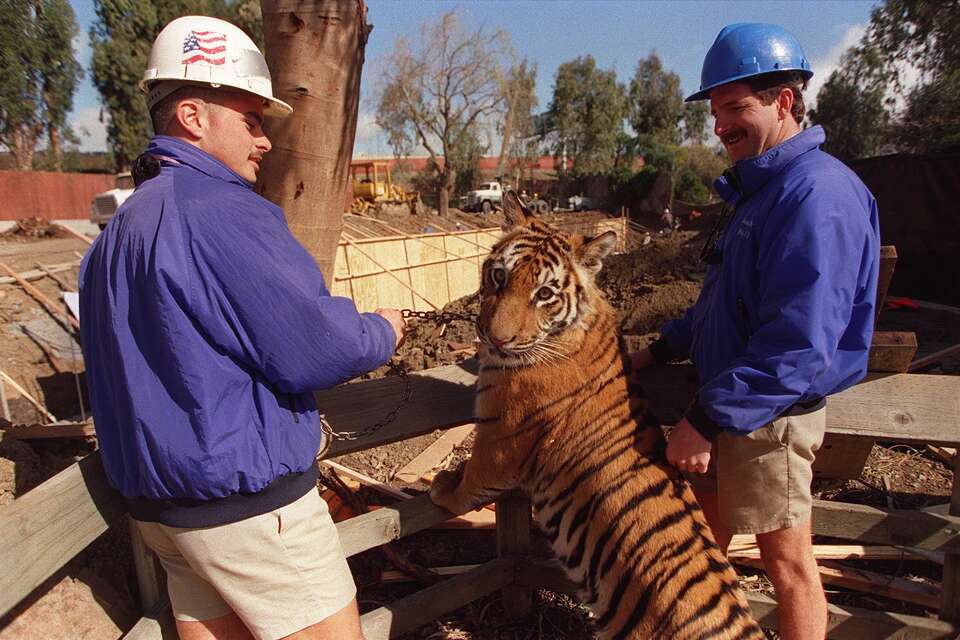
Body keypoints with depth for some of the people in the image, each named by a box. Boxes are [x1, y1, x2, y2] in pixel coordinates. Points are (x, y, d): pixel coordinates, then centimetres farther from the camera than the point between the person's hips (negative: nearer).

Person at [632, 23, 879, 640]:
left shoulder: (817, 194, -21)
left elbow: (801, 345, -28)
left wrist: (707, 419, -25)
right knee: (707, 528, 22)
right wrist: (663, 348, 11)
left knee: (786, 559, 9)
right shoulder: (758, 189, 11)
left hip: (770, 414, -9)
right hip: (726, 404, 9)